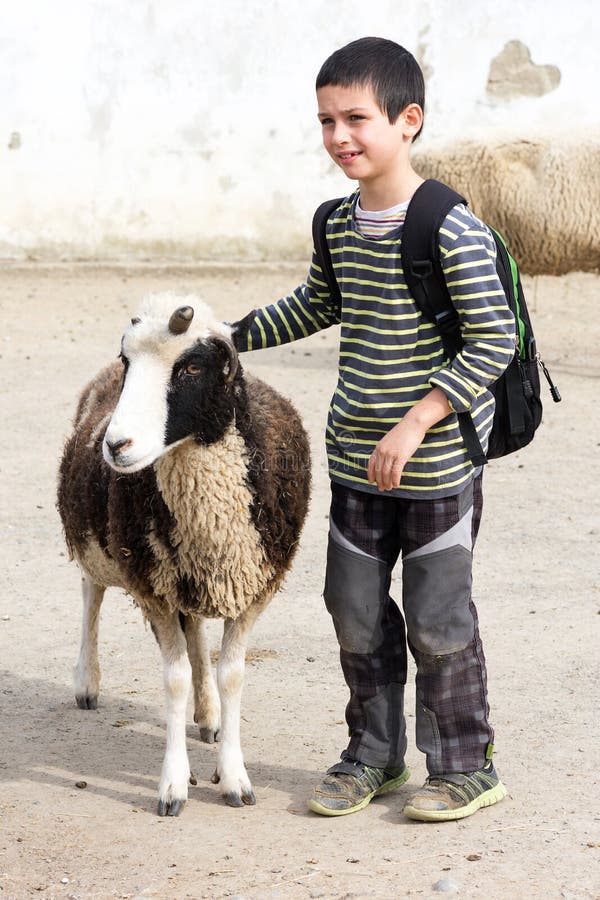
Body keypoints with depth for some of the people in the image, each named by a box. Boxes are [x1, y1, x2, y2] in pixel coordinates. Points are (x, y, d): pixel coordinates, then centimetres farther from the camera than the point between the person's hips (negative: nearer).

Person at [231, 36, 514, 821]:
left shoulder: (453, 232, -19)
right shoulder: (339, 225, 4)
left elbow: (494, 342, -20)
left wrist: (415, 423, -24)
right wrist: (231, 337, 21)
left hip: (439, 466, -7)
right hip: (356, 460, 7)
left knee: (437, 620, 4)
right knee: (356, 611, 13)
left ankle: (467, 765, 20)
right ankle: (374, 755, 29)